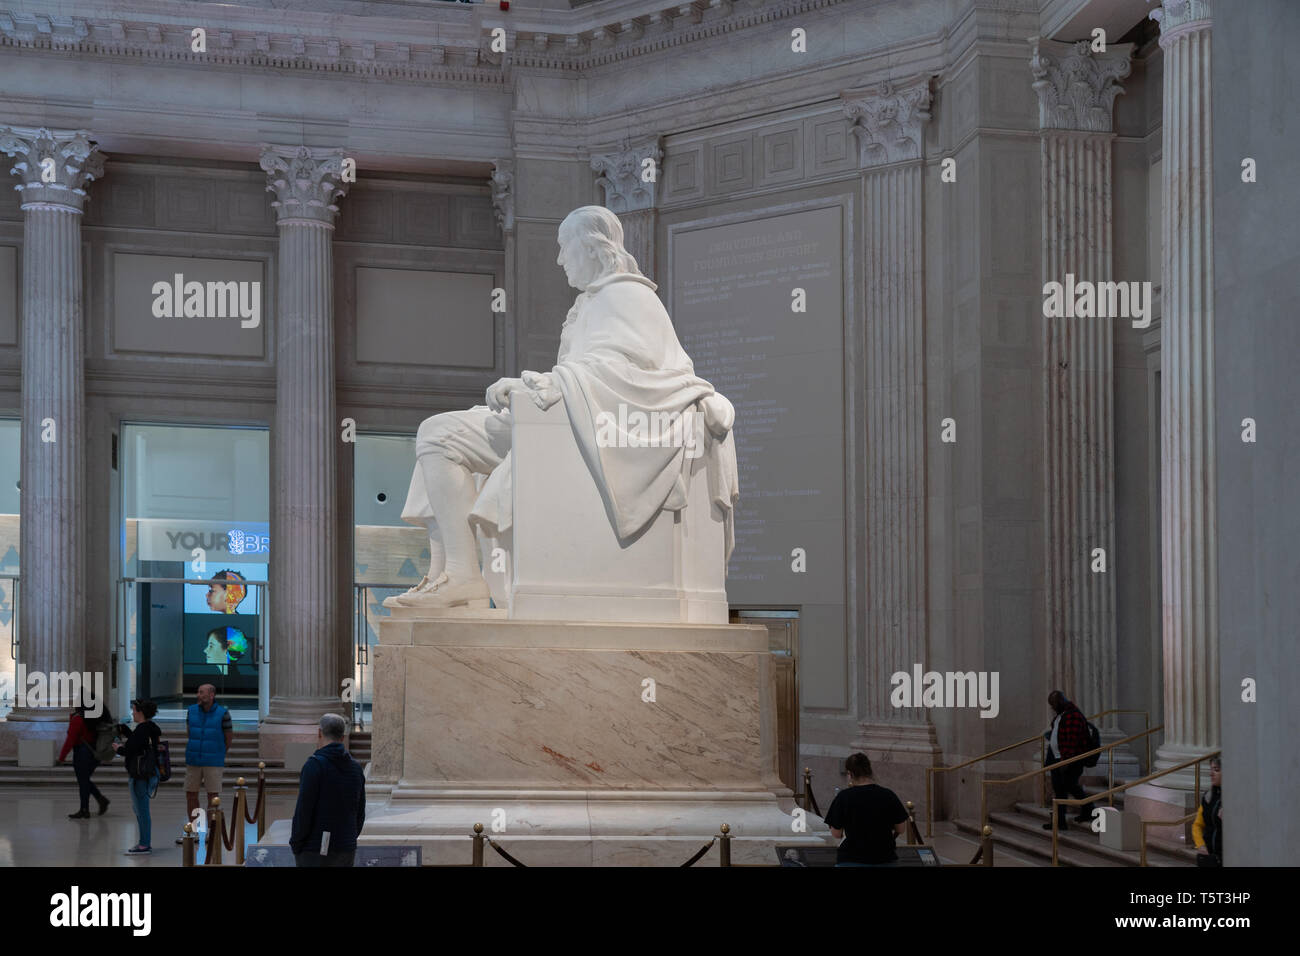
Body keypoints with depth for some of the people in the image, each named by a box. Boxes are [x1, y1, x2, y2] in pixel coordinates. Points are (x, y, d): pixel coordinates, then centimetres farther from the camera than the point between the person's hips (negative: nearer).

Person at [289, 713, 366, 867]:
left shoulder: (314, 765, -11)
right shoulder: (356, 768, 9)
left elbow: (303, 810, -15)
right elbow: (360, 814, 11)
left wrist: (295, 844, -5)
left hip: (315, 850, -6)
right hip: (346, 850, 6)